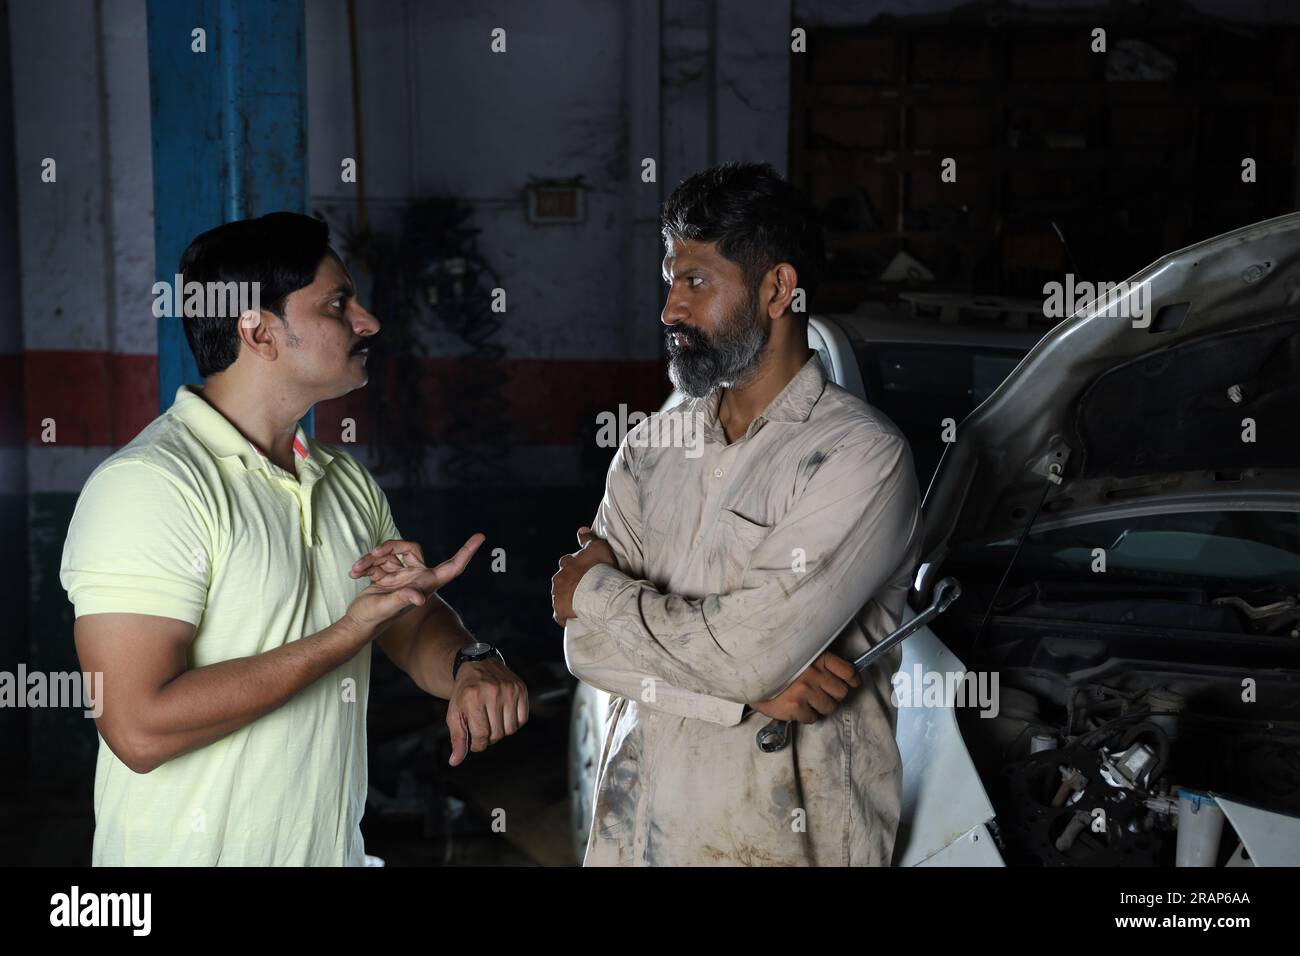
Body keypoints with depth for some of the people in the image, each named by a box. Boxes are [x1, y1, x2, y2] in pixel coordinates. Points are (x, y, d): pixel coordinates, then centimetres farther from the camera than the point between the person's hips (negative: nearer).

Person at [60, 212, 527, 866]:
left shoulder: (346, 481, 6)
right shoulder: (144, 483, -19)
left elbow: (417, 627, 9)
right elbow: (139, 728, -26)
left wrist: (472, 664, -14)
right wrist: (349, 632, -24)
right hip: (191, 853, -7)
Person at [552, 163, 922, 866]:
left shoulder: (861, 457, -15)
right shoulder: (650, 445, 4)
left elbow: (742, 655, -23)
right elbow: (587, 642, -3)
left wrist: (594, 588, -8)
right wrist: (753, 685, -17)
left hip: (780, 835, -5)